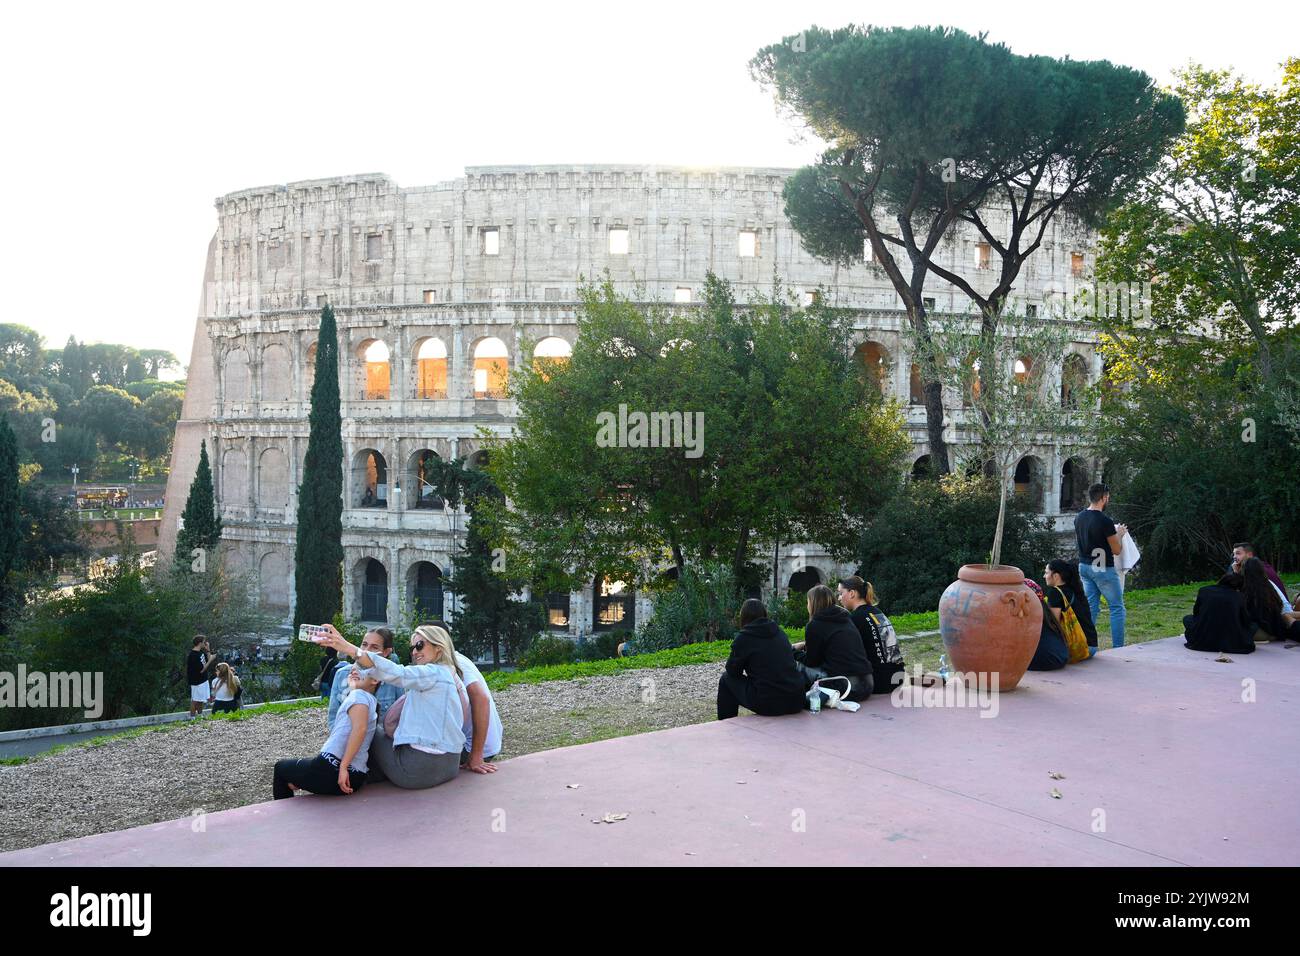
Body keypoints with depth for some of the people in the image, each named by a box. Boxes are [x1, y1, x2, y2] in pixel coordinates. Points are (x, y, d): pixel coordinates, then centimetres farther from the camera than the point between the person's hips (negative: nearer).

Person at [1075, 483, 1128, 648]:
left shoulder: (1079, 517, 3)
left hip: (1084, 566, 7)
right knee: (1117, 607, 4)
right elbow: (1116, 550, -13)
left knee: (1091, 606, 11)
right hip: (1103, 569, -7)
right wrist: (1119, 534, 6)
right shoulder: (1105, 520, -20)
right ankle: (1117, 648, 3)